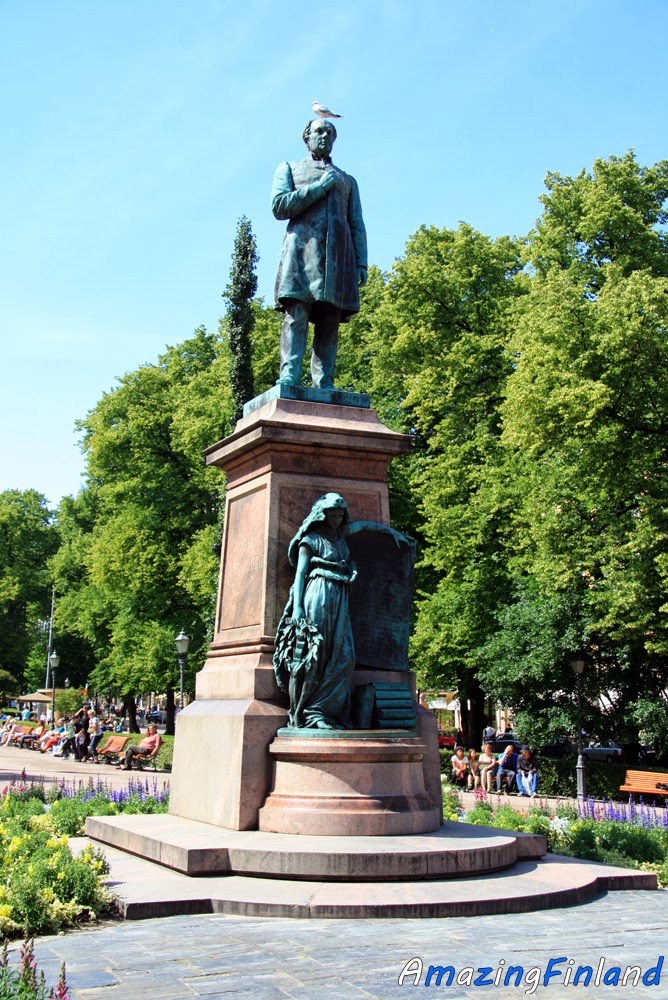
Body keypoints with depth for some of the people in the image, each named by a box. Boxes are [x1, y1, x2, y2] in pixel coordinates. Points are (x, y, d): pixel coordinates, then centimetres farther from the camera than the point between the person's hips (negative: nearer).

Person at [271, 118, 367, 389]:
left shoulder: (347, 180, 31)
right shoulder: (290, 169, 23)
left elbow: (357, 225, 21)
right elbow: (279, 206, 4)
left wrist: (362, 263, 6)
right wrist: (320, 187, 0)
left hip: (338, 253, 3)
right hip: (302, 248, -3)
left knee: (330, 320, -8)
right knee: (297, 312, -19)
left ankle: (324, 384, -13)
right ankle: (289, 377, -28)